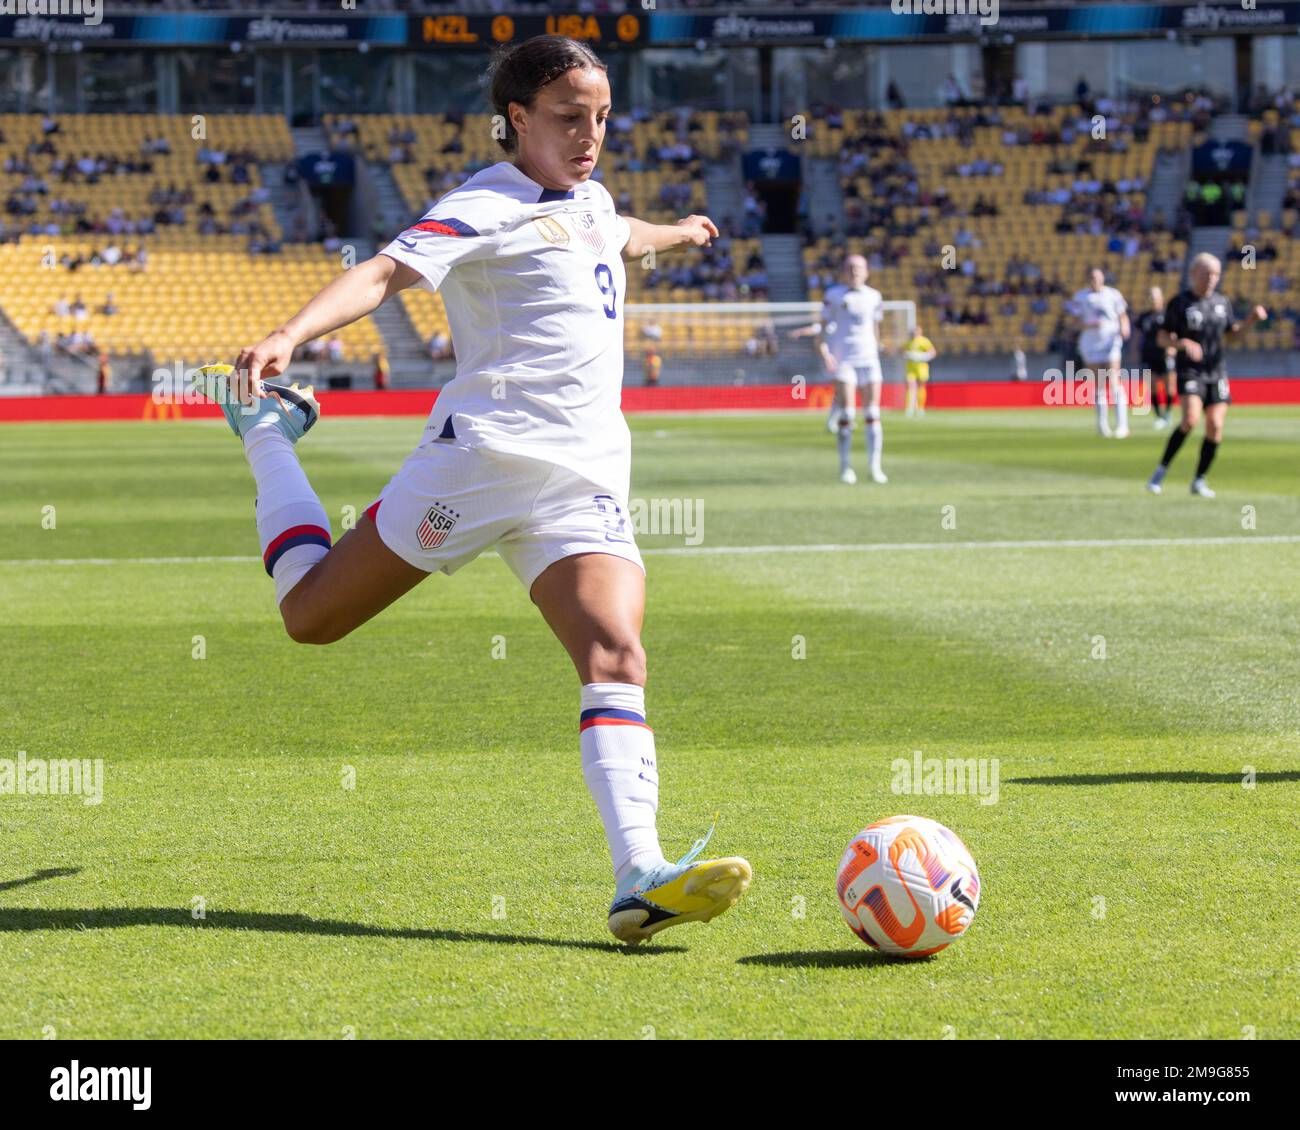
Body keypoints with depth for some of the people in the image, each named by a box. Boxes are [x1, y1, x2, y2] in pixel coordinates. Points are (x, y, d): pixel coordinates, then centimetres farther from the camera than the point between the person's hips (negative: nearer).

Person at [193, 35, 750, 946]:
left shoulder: (589, 199, 22)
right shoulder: (487, 208, -6)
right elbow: (388, 271, -22)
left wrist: (675, 235, 69)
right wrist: (289, 337, -39)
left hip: (585, 486, 6)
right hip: (484, 453, -6)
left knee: (617, 658, -17)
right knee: (312, 615, 4)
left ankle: (639, 880, -28)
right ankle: (269, 431, 31)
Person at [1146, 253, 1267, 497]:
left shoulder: (1221, 302, 9)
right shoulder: (1179, 303, -4)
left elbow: (1232, 332, 20)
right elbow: (1164, 337, -3)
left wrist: (1251, 320, 2)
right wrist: (1183, 344, -23)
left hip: (1216, 372, 5)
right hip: (1190, 371, -5)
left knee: (1215, 426, -5)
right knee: (1191, 419, -24)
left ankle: (1199, 481, 8)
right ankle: (1161, 471, -11)